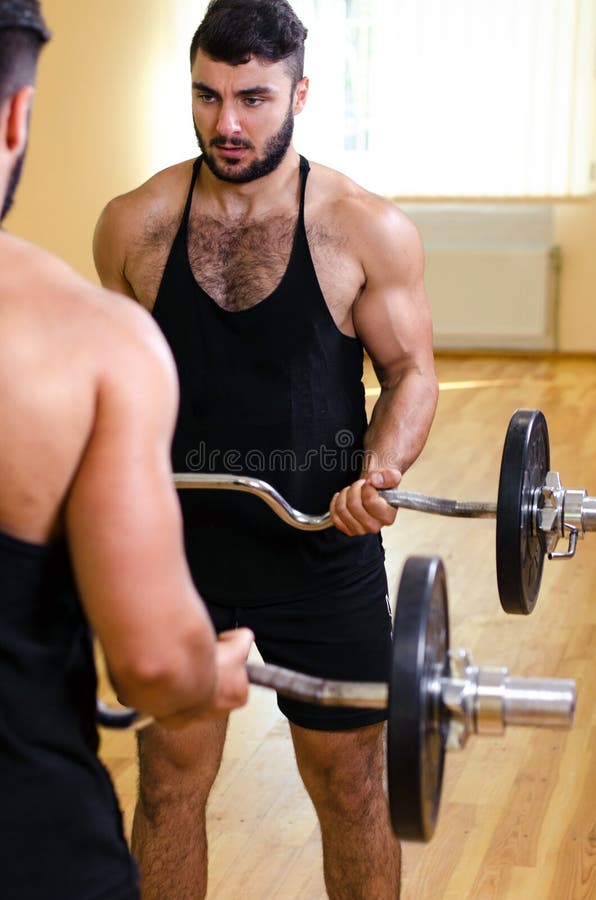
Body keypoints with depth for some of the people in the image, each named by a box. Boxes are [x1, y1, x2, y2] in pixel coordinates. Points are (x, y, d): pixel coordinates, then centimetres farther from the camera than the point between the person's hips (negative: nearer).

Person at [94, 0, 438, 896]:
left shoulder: (369, 232, -10)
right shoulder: (135, 223, -4)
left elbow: (411, 371, -4)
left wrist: (381, 471, -22)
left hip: (325, 553, -1)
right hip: (180, 550, 2)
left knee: (349, 787, 13)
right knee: (170, 780, 14)